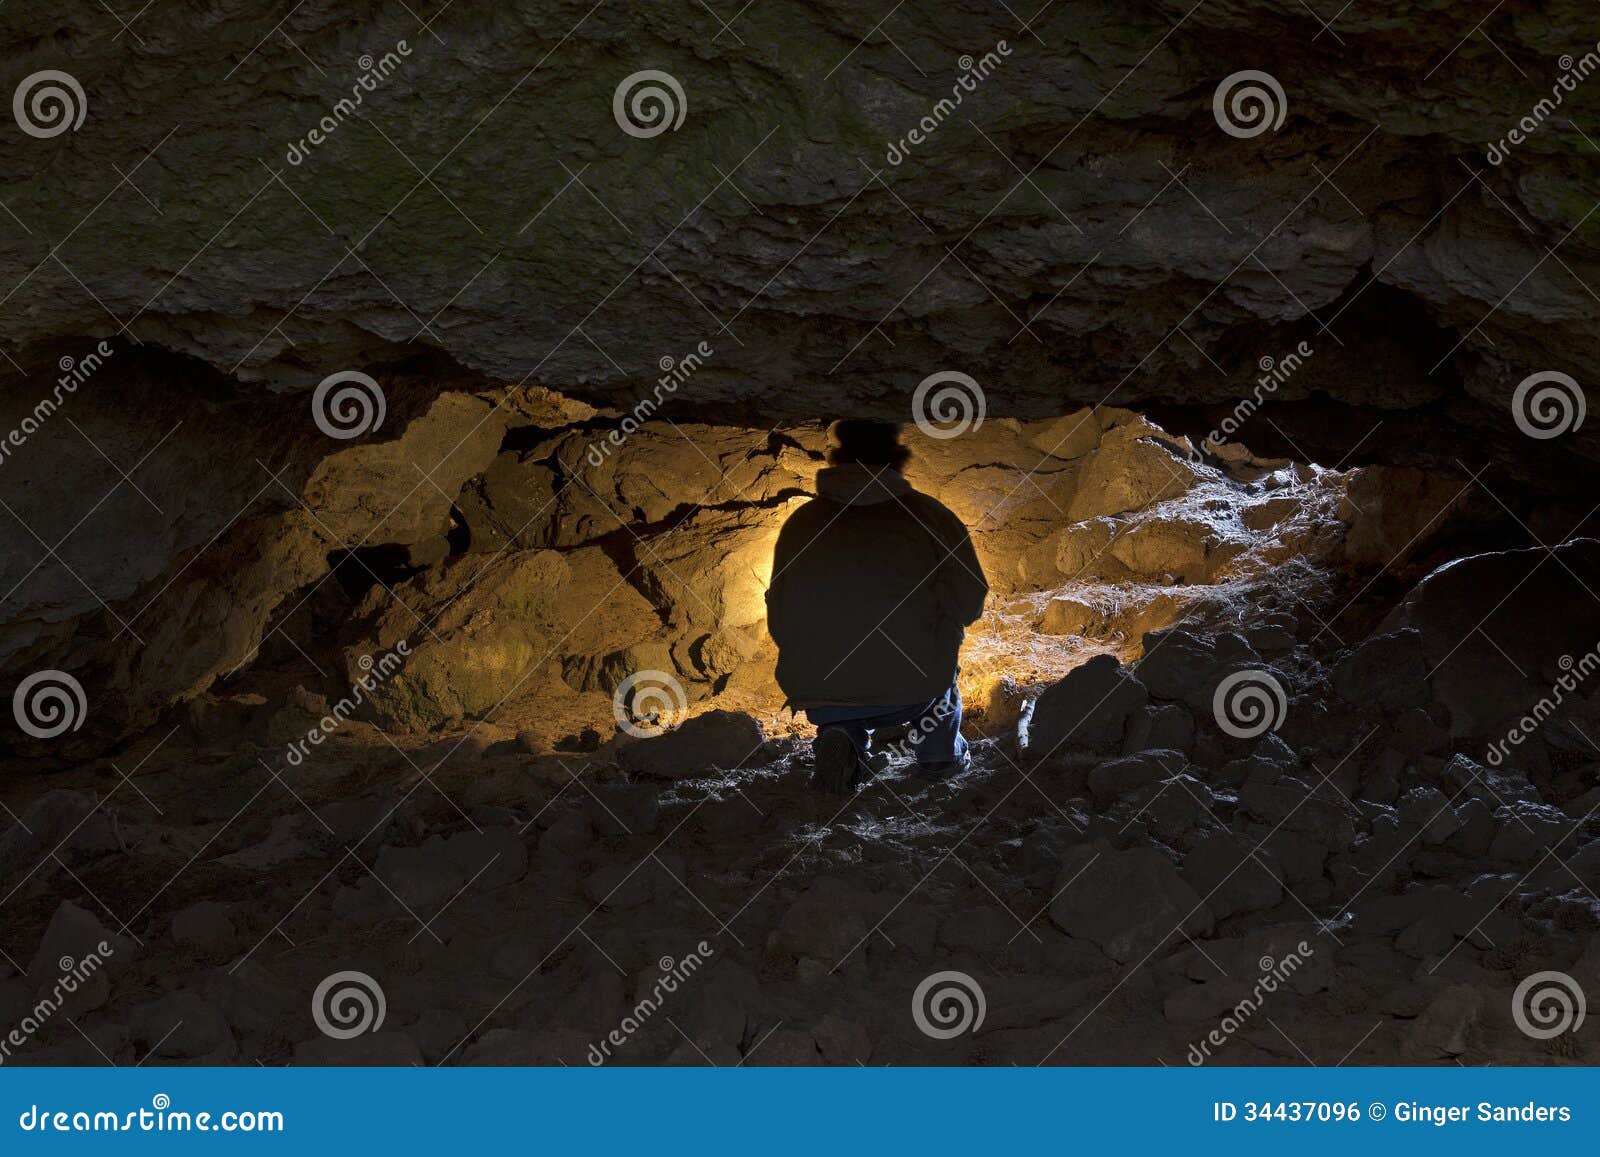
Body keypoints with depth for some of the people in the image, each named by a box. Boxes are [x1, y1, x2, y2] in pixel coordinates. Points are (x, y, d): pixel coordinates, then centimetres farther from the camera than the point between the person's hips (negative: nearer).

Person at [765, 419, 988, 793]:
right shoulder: (928, 514, 3)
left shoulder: (800, 522, 10)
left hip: (817, 698, 1)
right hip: (909, 695, -1)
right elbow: (968, 604, 1)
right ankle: (939, 750, 25)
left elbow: (779, 625, 11)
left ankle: (842, 736, 5)